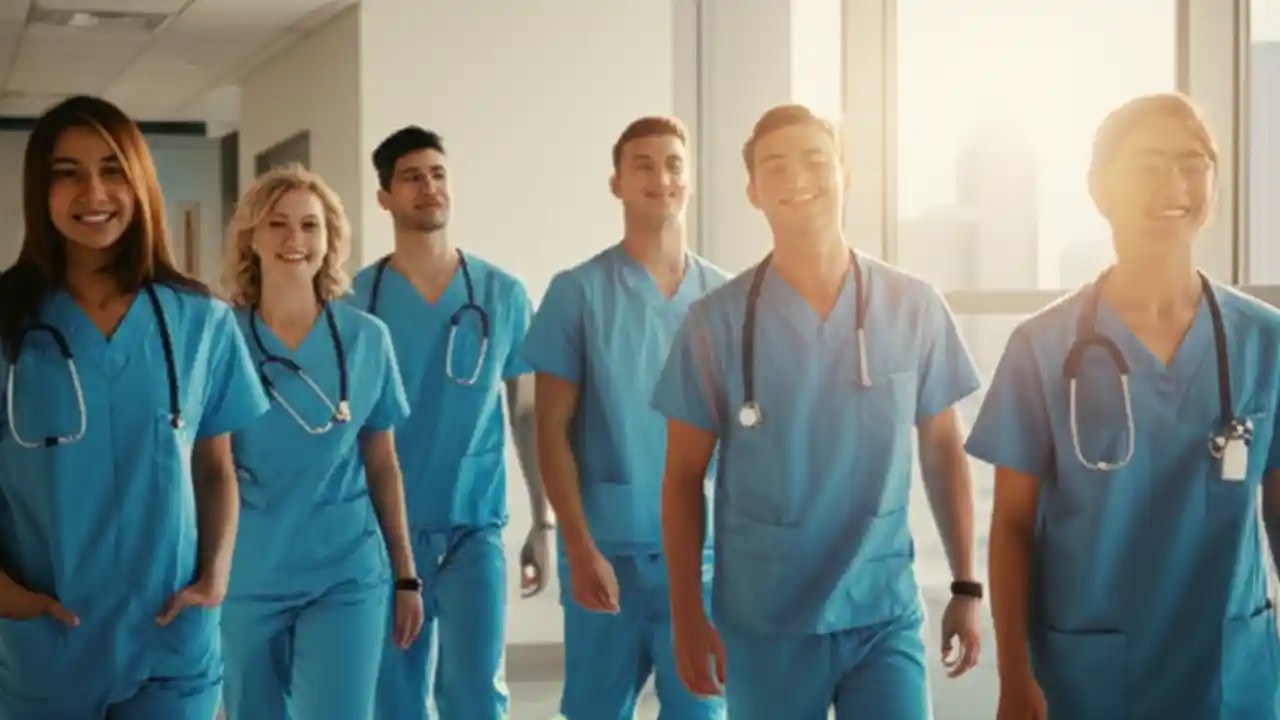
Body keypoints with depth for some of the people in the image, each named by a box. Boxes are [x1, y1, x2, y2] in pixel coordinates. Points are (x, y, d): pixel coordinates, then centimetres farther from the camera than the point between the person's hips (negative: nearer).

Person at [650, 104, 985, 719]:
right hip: (762, 622, 0)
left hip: (885, 614, 1)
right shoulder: (716, 321, -4)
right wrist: (687, 615, -2)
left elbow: (943, 451, 7)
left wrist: (966, 587, 6)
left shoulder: (915, 308, -1)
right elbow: (684, 475, 1)